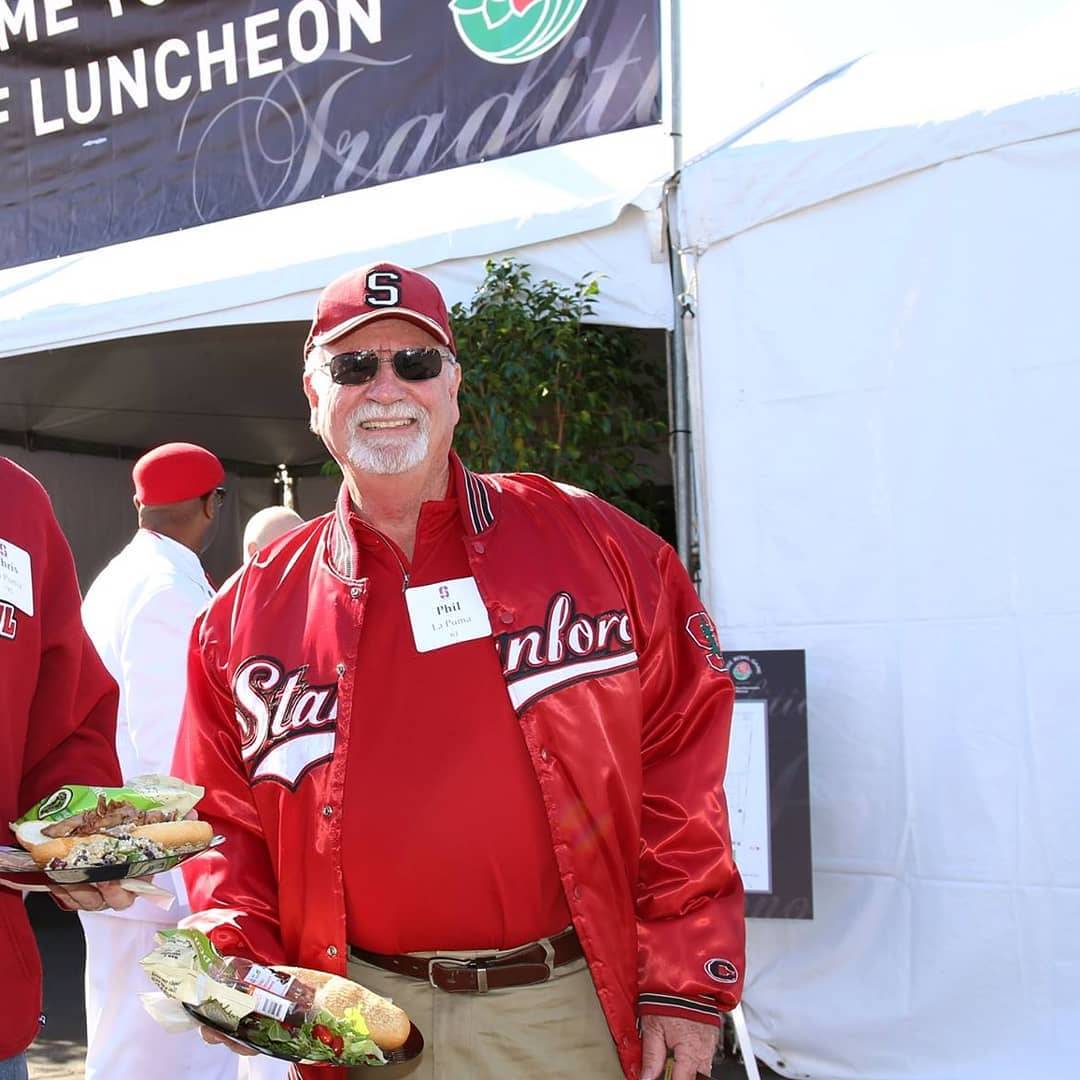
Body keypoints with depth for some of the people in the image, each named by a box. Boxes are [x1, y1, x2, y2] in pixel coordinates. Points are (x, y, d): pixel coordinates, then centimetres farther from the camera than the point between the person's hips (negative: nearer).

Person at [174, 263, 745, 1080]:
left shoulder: (588, 544, 0)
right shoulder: (247, 615, 5)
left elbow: (680, 756, -1)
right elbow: (225, 823, 12)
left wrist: (685, 986, -5)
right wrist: (233, 958, -6)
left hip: (572, 1010, -1)